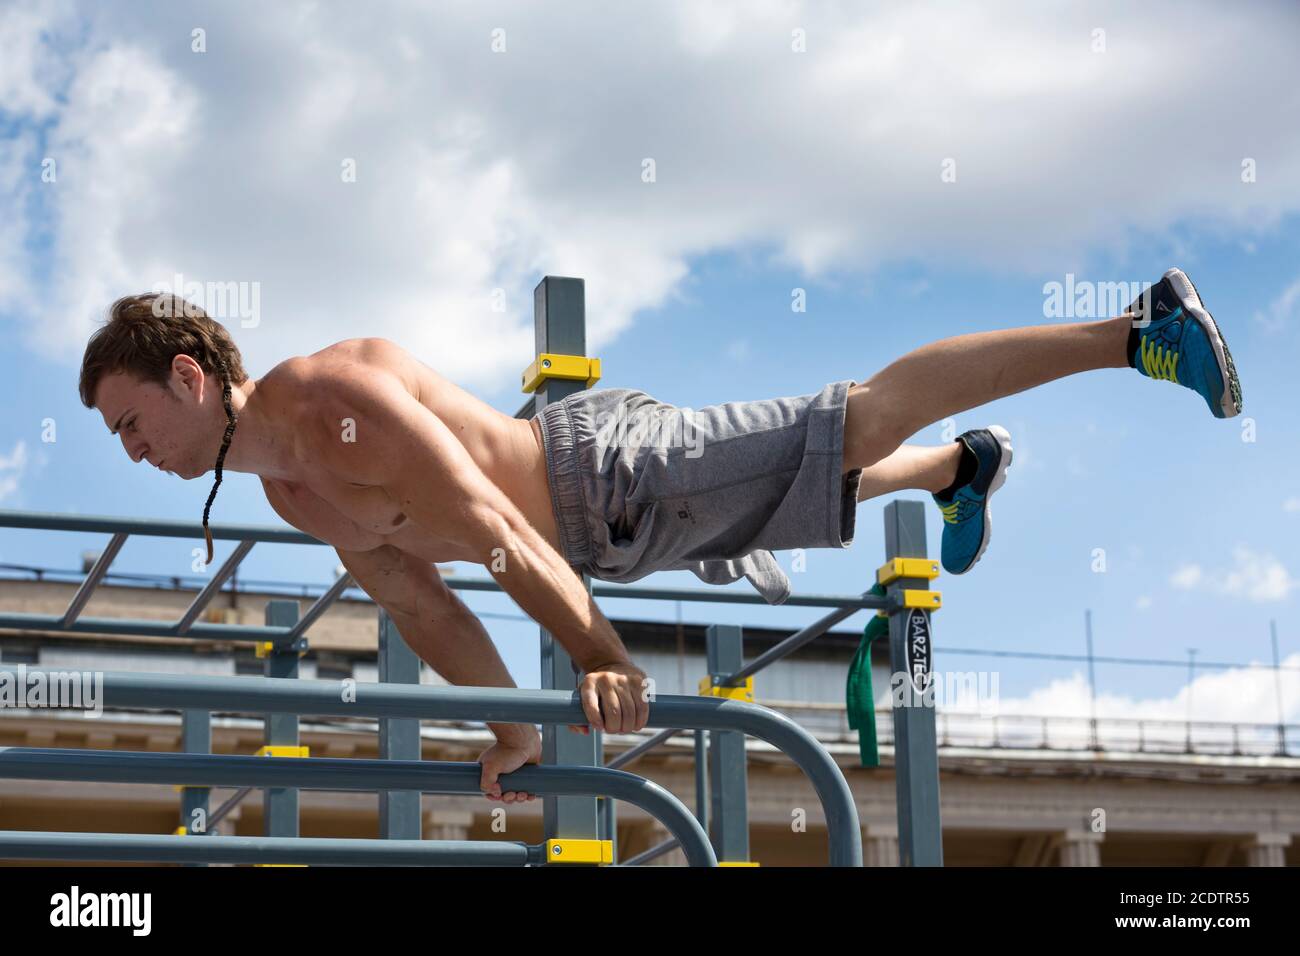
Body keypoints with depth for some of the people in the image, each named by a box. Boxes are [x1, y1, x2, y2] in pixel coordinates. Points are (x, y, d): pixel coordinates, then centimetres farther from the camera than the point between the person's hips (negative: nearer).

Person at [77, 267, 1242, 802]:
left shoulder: (335, 394, -29)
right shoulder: (288, 488, 2)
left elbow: (487, 520, -35)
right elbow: (419, 600, 9)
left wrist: (599, 655, -37)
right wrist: (514, 730, 7)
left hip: (621, 471, -9)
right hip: (605, 534, 9)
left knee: (863, 419, -5)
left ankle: (1140, 331, 2)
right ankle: (965, 470, 58)